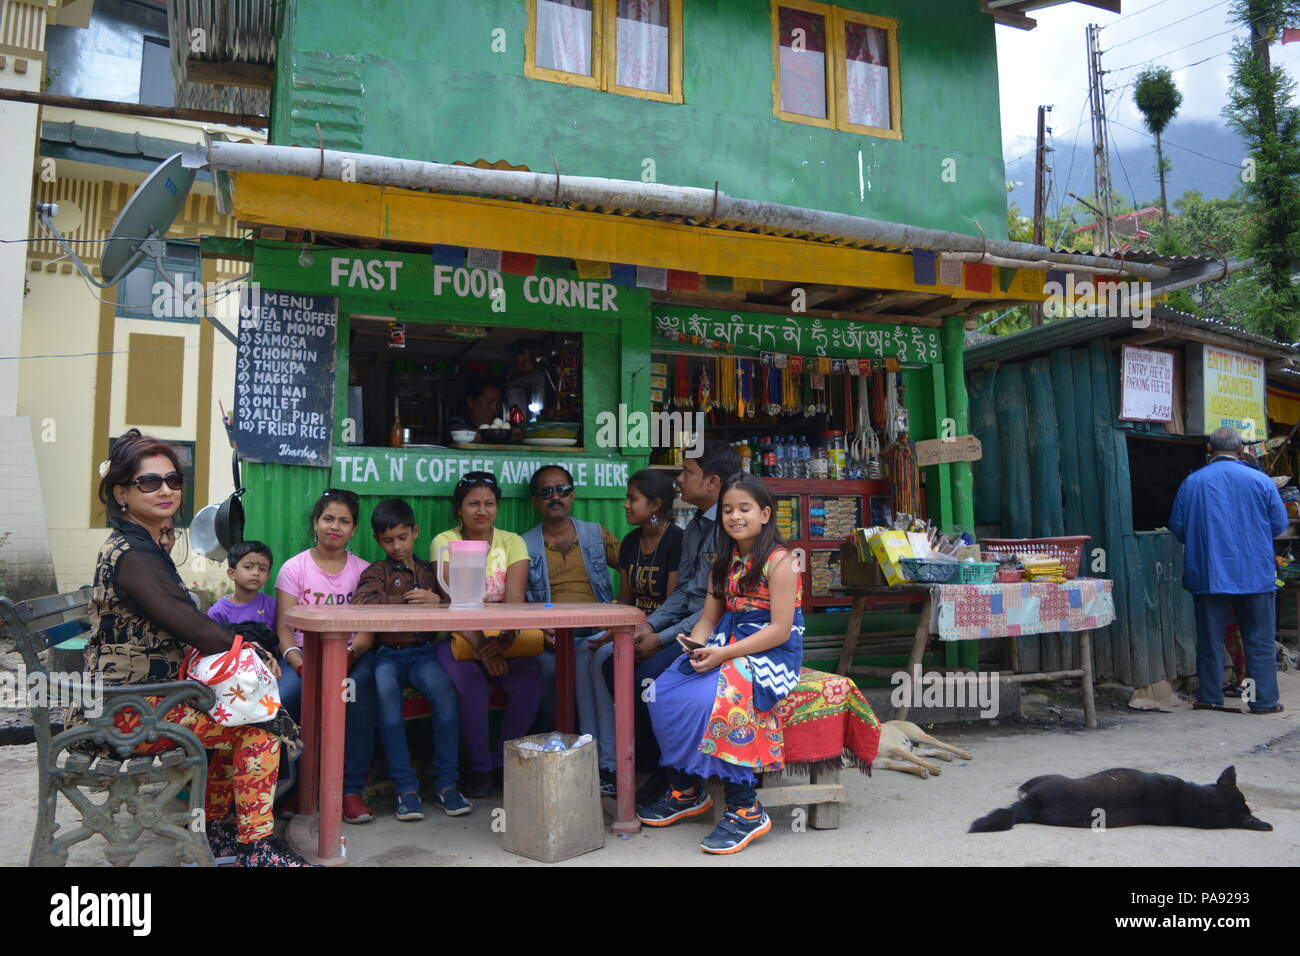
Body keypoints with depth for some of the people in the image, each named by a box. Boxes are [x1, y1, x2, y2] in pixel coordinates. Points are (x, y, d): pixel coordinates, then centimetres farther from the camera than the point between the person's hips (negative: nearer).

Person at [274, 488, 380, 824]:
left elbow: (368, 631, 2)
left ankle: (352, 788, -24)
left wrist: (350, 654, -21)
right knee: (281, 698, -33)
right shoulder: (294, 568, 9)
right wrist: (301, 665, -19)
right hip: (303, 653, 0)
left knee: (360, 683, -34)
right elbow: (284, 627, 0)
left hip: (350, 655, 1)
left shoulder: (363, 571, 12)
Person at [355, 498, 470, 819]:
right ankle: (405, 788, -26)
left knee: (444, 690, -30)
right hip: (388, 652, -1)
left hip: (422, 651, 1)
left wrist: (436, 600, -10)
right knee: (385, 689, -34)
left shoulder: (429, 572, 21)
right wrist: (408, 600, -9)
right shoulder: (377, 572, 14)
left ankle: (446, 783, -20)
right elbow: (363, 602, -7)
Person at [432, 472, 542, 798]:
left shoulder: (512, 542, 5)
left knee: (529, 682, -25)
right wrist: (479, 645, -29)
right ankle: (480, 767, -8)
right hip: (458, 638, -2)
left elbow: (515, 599, -10)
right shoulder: (444, 543, 0)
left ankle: (504, 761, 0)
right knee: (470, 683, -32)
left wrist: (504, 639, -30)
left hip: (504, 639, 2)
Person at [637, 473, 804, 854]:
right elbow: (708, 619, 13)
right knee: (664, 692, -13)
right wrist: (695, 648, -9)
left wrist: (723, 654, -21)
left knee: (711, 697, -32)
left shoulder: (780, 561, -9)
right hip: (726, 647, 7)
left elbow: (779, 630, -15)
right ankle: (685, 788, 3)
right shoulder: (724, 563, 14)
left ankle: (745, 809, -21)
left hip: (773, 653, -7)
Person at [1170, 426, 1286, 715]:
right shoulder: (1261, 480, -4)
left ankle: (1209, 697, 15)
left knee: (1210, 639, 9)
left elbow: (1177, 528, 1)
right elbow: (1279, 524, 2)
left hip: (1207, 575, 1)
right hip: (1254, 573, -1)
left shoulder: (1191, 483, -2)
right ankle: (1264, 701, 11)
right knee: (1259, 640, 8)